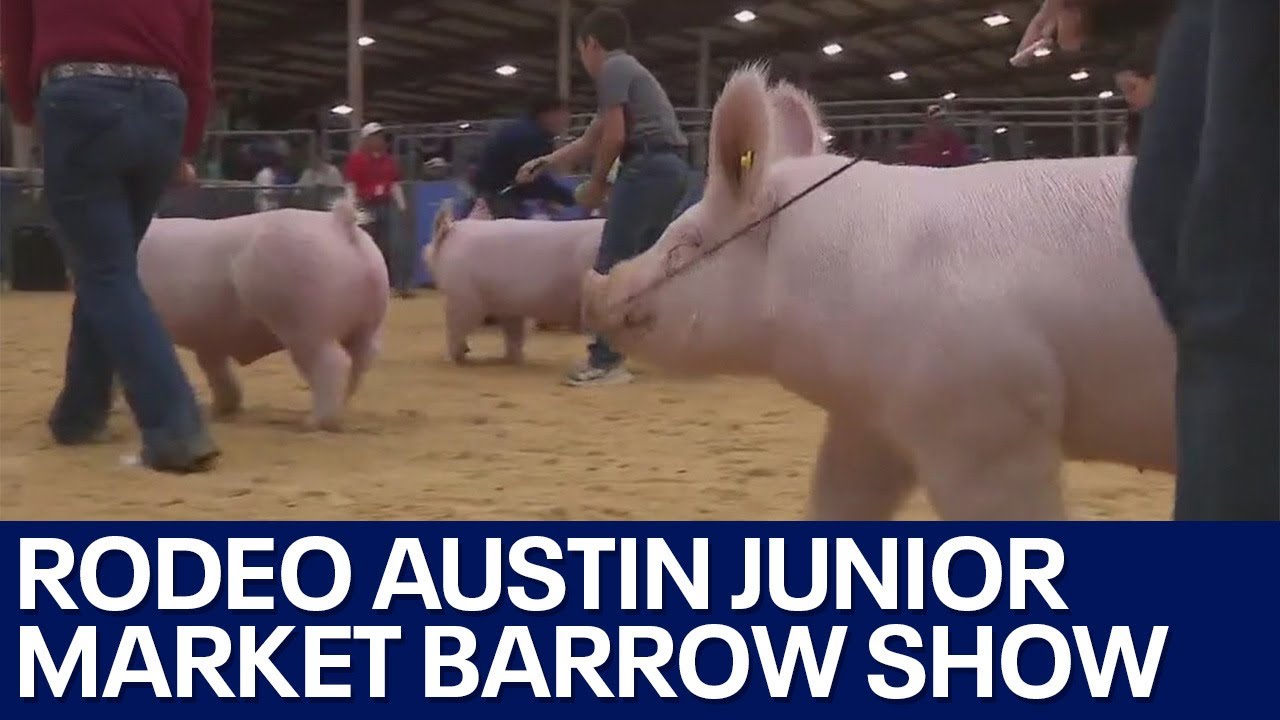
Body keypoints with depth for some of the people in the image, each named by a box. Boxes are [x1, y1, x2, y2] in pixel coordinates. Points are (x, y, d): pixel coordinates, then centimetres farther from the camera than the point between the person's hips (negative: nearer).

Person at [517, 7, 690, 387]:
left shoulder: (612, 69, -2)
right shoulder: (628, 69, 28)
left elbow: (614, 137, -11)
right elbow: (590, 141, 33)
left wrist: (596, 184, 1)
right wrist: (543, 163, 38)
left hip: (649, 165, -10)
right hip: (671, 167, 10)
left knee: (612, 264, -8)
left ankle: (606, 360, -11)